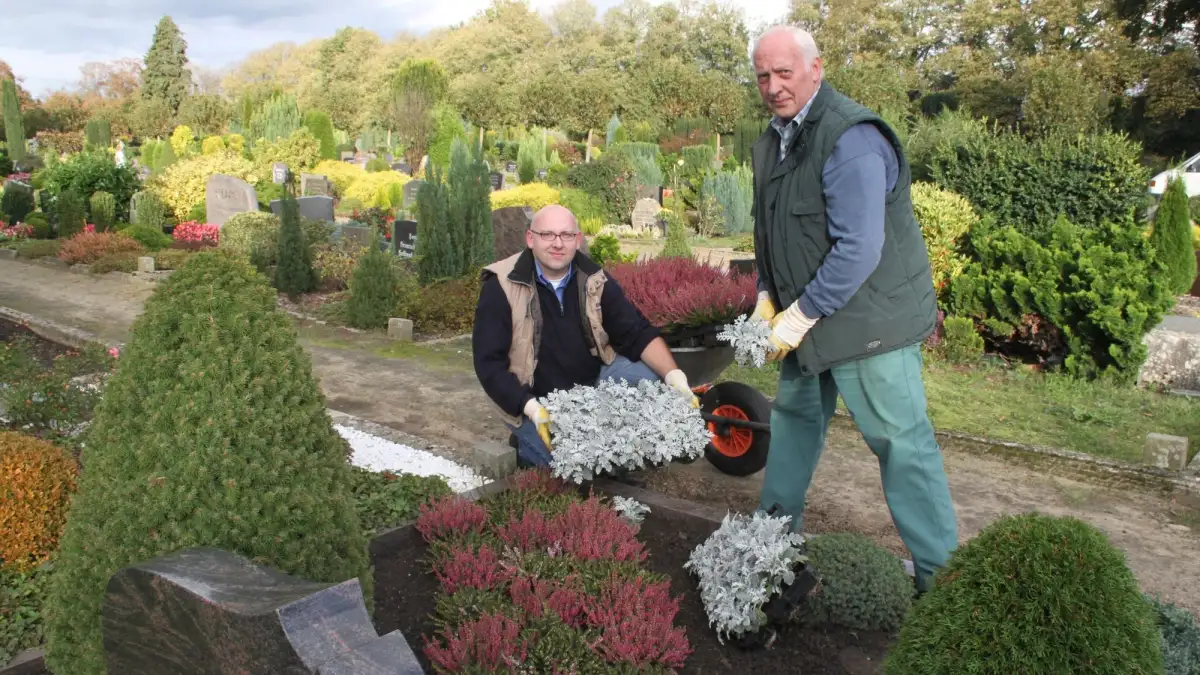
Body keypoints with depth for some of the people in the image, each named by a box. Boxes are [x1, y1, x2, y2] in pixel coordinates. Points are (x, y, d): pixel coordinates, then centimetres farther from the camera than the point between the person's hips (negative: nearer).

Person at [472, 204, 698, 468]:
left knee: (648, 375, -20)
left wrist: (674, 376, -27)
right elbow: (489, 363, -18)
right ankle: (529, 446, 8)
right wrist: (532, 408, -31)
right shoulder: (501, 287, -16)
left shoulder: (593, 280, -5)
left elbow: (638, 333, -9)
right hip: (536, 401, -4)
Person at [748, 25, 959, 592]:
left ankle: (941, 575, 13)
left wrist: (799, 316, -20)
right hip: (807, 318, 9)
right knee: (794, 420, 19)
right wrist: (767, 300, 5)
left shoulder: (850, 137, -21)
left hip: (868, 319, -9)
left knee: (902, 444, -1)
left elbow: (858, 249, -26)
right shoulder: (772, 141, 8)